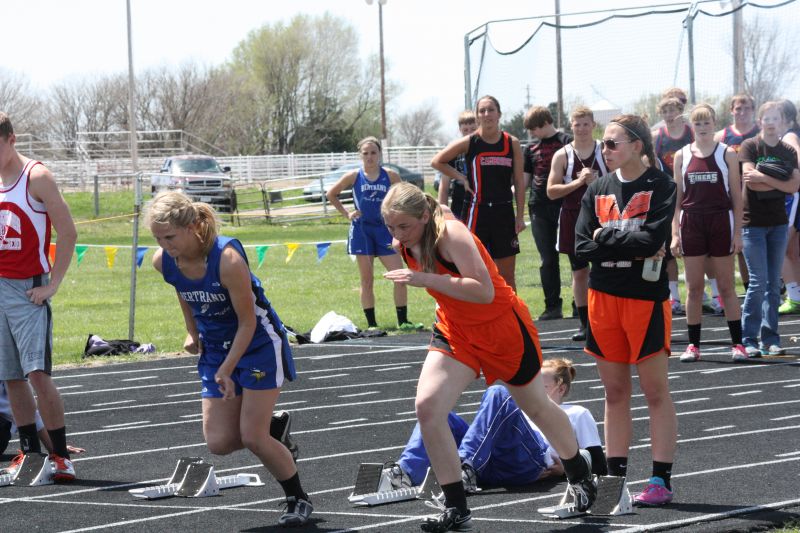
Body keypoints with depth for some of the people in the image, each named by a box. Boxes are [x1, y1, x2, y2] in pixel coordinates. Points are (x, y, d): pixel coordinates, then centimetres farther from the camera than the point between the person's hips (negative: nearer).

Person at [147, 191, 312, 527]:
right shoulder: (163, 261, -14)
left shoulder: (227, 259, -31)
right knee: (219, 443, -4)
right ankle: (271, 428, 26)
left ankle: (299, 500, 11)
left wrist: (226, 370, -21)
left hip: (259, 343, -6)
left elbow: (247, 322, -22)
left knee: (252, 437, -11)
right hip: (216, 348, 6)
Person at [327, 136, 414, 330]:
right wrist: (346, 213, 3)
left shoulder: (390, 176, -2)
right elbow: (331, 194, 11)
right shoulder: (354, 177, -1)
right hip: (362, 230, 0)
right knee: (367, 279, 3)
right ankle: (371, 324, 10)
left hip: (384, 230, 0)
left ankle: (403, 321, 0)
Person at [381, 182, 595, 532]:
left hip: (503, 327, -6)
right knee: (427, 406, -17)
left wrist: (423, 279, -44)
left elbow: (483, 290, -40)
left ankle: (579, 474, 46)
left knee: (536, 408, 16)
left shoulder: (450, 234, -29)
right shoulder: (405, 244, -6)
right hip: (454, 332, 6)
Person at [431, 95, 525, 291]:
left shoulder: (512, 143, 3)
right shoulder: (469, 143, -2)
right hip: (476, 211, -2)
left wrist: (520, 215, 0)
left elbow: (518, 182, 5)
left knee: (507, 274, 7)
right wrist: (461, 178, -3)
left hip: (504, 212, 2)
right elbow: (437, 161, 5)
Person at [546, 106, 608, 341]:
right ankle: (585, 323, 12)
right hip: (573, 219, 1)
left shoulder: (605, 152, 2)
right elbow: (551, 191, -3)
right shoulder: (562, 155, 2)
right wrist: (577, 183, -15)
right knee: (579, 271, 5)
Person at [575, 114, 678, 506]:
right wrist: (631, 249, -12)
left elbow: (653, 238, -20)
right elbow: (582, 247, -2)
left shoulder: (661, 186, -6)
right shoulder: (598, 190, 8)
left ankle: (661, 481, 1)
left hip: (646, 298, -5)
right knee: (614, 392, 10)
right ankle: (615, 476, 17)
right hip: (603, 297, 5)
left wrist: (607, 235, -10)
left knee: (656, 391, -1)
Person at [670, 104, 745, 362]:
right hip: (691, 224, 1)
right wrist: (674, 233, 0)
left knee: (726, 286, 3)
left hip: (721, 223, -1)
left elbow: (736, 196, 2)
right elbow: (676, 197, 7)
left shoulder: (727, 154, 1)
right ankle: (693, 345, 9)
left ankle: (737, 343, 7)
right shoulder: (682, 155, 5)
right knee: (693, 288, 4)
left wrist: (737, 232, -4)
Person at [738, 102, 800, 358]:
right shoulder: (749, 146, -3)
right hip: (753, 223, -4)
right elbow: (751, 181, -16)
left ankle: (770, 339, 10)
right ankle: (748, 339, -2)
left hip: (778, 223, 4)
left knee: (774, 283, 5)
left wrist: (764, 178, -14)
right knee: (758, 281, -9)